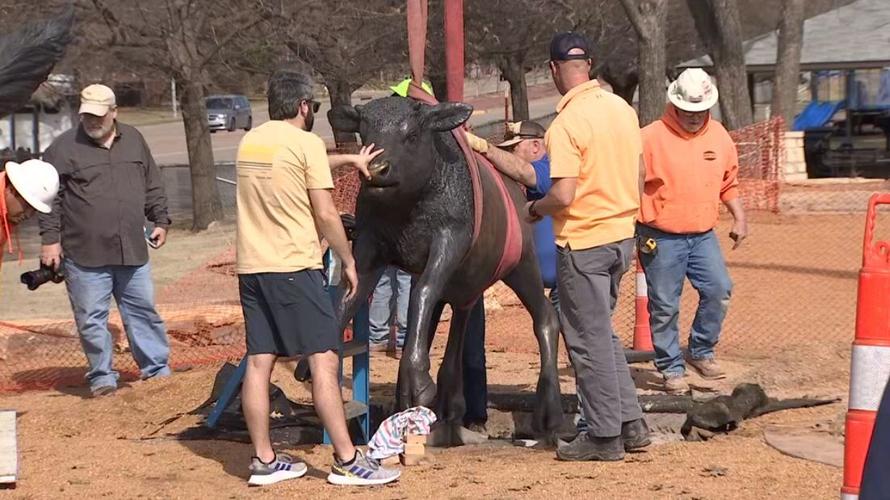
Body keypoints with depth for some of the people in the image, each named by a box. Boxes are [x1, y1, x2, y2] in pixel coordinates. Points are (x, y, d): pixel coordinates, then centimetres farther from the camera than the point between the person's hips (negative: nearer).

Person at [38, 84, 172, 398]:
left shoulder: (133, 140, 9)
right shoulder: (64, 148, -4)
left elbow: (153, 186, 19)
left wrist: (160, 221, 14)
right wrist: (50, 239, -9)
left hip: (132, 251, 3)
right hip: (84, 254, -3)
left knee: (144, 310, 10)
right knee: (91, 319, 2)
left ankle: (158, 369, 21)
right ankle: (102, 376, 14)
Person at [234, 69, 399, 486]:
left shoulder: (249, 142, 14)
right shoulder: (306, 142, -8)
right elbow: (325, 214, -10)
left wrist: (350, 160, 40)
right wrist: (348, 260, 2)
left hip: (250, 267, 7)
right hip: (294, 267, -7)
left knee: (259, 362, 8)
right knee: (324, 359, -5)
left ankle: (264, 460, 11)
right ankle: (347, 460, -6)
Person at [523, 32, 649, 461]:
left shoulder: (566, 124, -19)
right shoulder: (623, 108, 5)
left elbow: (563, 195, -24)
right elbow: (638, 174, 13)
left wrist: (534, 209, -5)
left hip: (583, 243, -8)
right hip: (622, 233, 8)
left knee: (589, 341, 3)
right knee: (602, 333, 20)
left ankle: (605, 436, 10)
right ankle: (630, 424, 21)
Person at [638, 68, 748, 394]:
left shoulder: (718, 136, 7)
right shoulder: (651, 138, -10)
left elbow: (729, 182, 19)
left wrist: (739, 218, 11)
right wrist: (638, 232, -13)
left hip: (703, 236, 4)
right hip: (661, 239, -4)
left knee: (719, 290, -7)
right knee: (665, 306, 0)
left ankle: (701, 351, 13)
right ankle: (671, 369, 12)